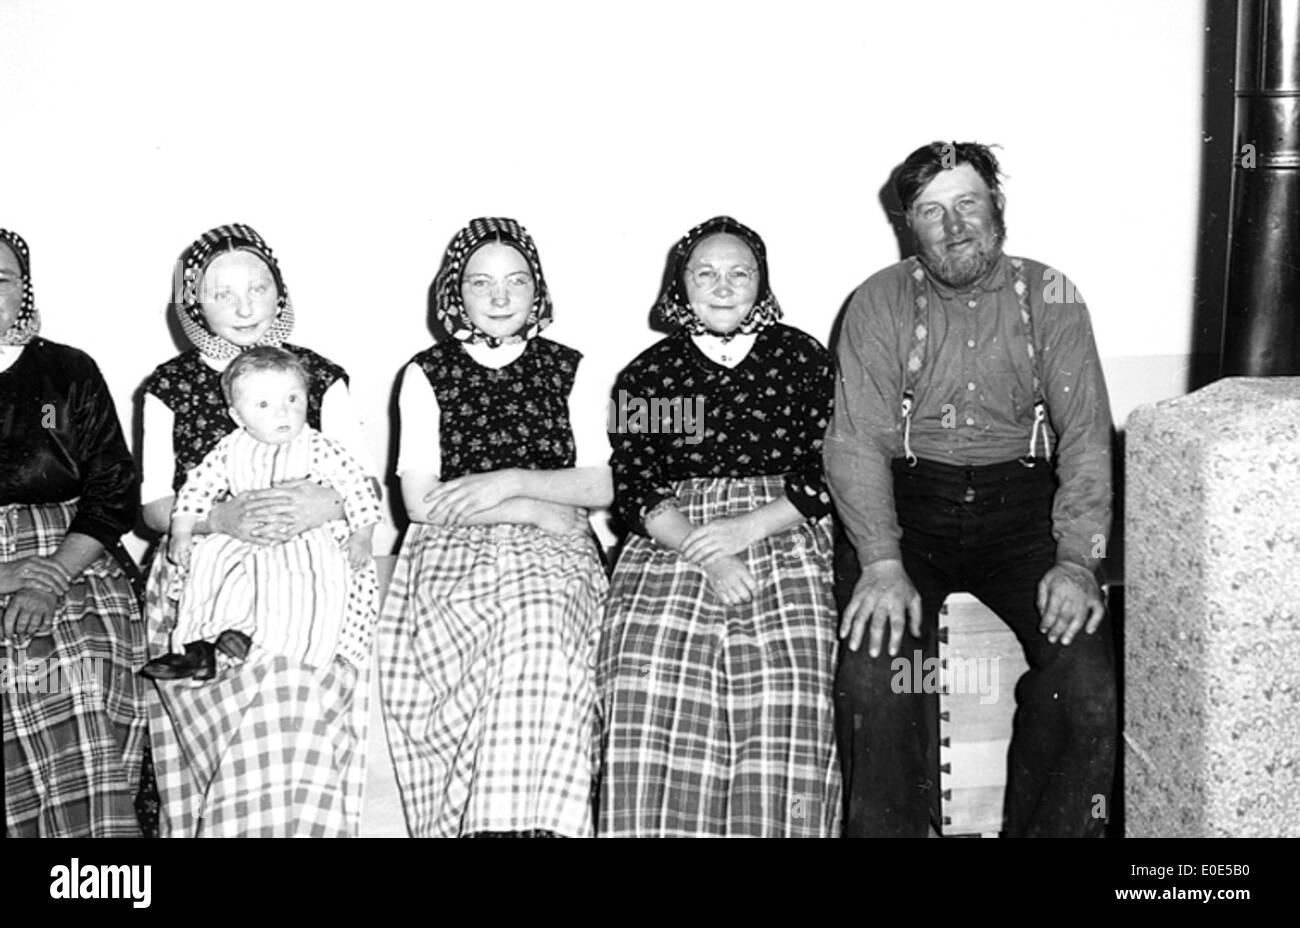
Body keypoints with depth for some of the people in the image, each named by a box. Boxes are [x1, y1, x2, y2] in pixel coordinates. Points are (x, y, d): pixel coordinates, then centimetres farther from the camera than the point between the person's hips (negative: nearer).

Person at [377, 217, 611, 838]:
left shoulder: (570, 371, 14)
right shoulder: (426, 374, 11)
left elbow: (600, 487, 8)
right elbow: (420, 501, 1)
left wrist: (511, 483, -6)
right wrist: (535, 509, -5)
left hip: (552, 552, 1)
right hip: (451, 550, 0)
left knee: (537, 626, -33)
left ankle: (523, 818, -32)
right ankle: (529, 818, -25)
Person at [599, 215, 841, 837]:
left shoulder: (801, 358, 15)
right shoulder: (647, 375, 16)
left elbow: (828, 474, 7)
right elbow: (634, 492, 6)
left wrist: (750, 526, -8)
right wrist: (703, 553, -11)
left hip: (781, 535, 0)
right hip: (673, 540, 1)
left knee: (785, 691, -22)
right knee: (646, 685, -22)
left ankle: (776, 825, -12)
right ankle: (653, 827, -13)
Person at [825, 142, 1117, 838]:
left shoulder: (1049, 297, 7)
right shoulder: (881, 302, 3)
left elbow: (1087, 436, 1)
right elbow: (857, 440, -5)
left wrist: (1076, 560, -13)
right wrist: (883, 563, -19)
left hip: (1021, 508, 1)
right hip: (909, 505, -1)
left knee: (1094, 686, -19)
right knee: (870, 679, -25)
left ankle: (1045, 827, 5)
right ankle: (890, 829, -1)